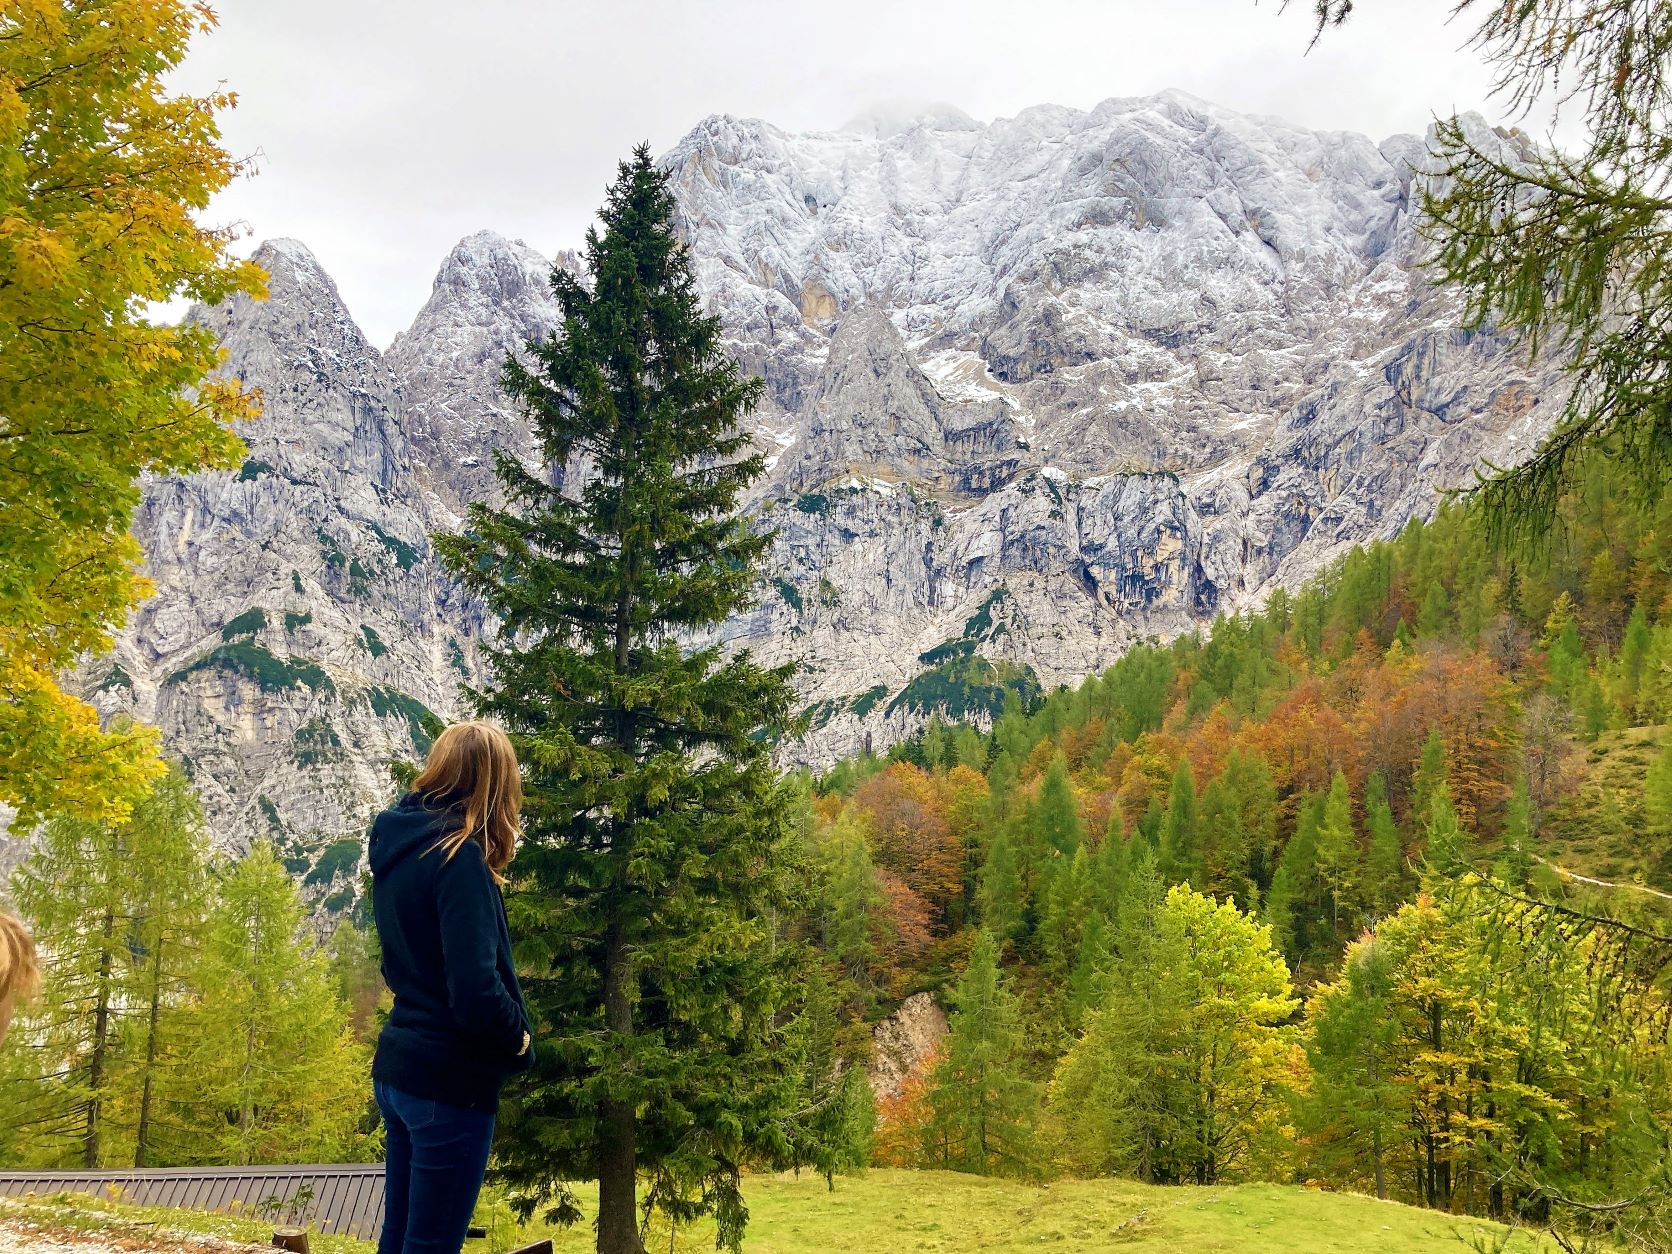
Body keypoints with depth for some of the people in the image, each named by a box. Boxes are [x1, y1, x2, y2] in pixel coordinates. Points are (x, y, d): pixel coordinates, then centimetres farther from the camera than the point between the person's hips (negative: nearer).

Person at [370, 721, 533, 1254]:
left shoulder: (396, 847, 7)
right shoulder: (458, 855, -19)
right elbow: (475, 993, -25)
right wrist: (519, 1040, -6)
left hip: (399, 1068, 8)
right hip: (449, 1079, -8)